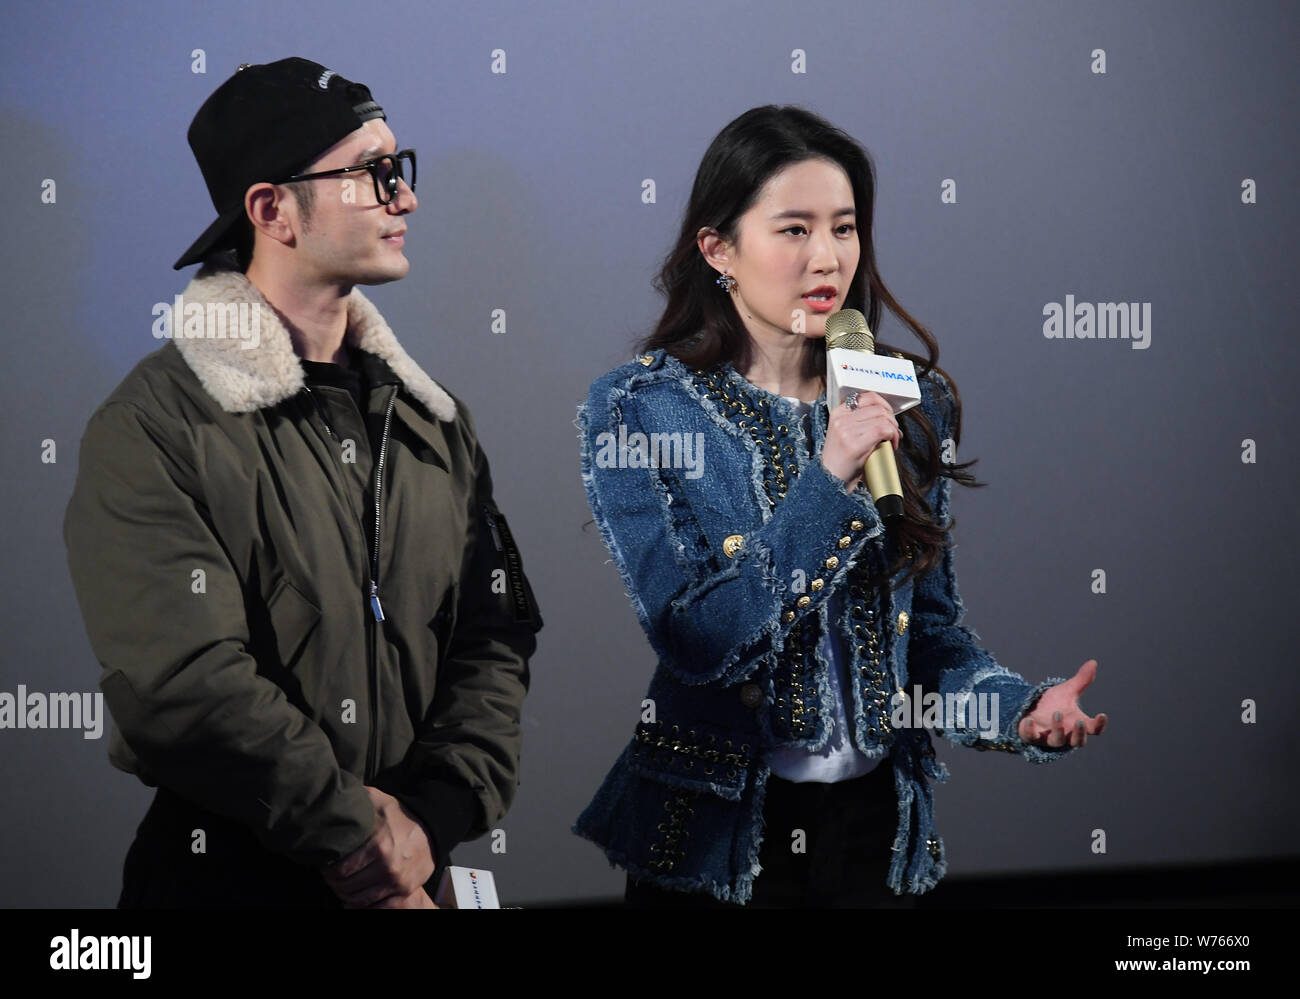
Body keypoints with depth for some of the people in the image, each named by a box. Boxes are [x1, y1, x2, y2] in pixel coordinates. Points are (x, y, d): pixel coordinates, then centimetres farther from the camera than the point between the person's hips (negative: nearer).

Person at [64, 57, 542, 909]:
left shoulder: (432, 419, 8)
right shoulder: (152, 429, -12)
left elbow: (496, 634, 2)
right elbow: (184, 685, -21)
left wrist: (432, 823, -12)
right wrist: (361, 830, -17)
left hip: (410, 873, 5)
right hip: (221, 877, -5)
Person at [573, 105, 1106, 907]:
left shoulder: (908, 403, 3)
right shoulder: (637, 410, -9)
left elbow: (934, 628, 6)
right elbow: (695, 641, -18)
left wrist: (1024, 709, -13)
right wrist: (828, 482, -24)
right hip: (717, 839, -3)